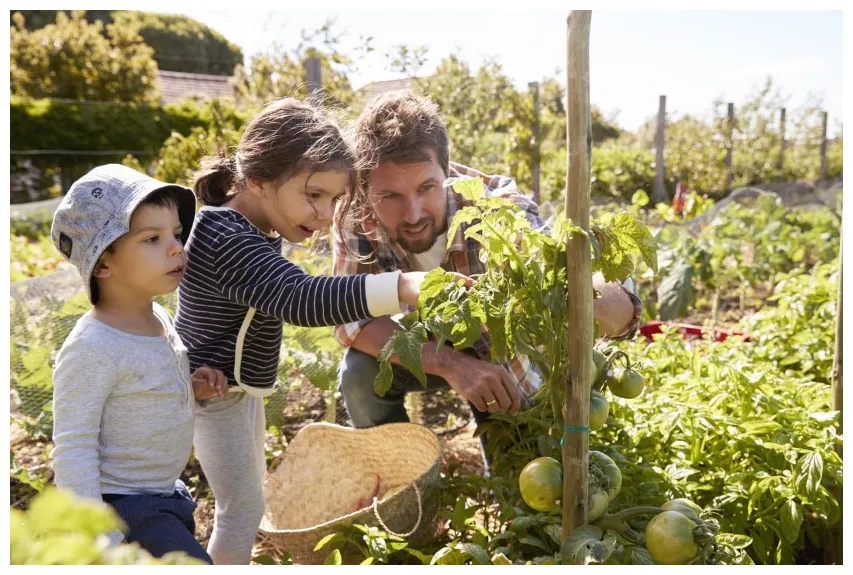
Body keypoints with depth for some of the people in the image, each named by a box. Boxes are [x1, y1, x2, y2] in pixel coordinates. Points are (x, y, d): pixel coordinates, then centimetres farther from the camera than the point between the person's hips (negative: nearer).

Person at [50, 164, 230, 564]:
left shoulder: (159, 319, 0)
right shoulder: (93, 349, -26)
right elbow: (73, 452, -23)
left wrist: (193, 388, -2)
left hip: (165, 494, 9)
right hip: (123, 509, -9)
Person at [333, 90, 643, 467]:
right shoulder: (357, 216, -29)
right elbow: (349, 316, -31)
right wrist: (450, 363, -47)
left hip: (503, 357, -1)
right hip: (429, 350, 1)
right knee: (360, 374, -26)